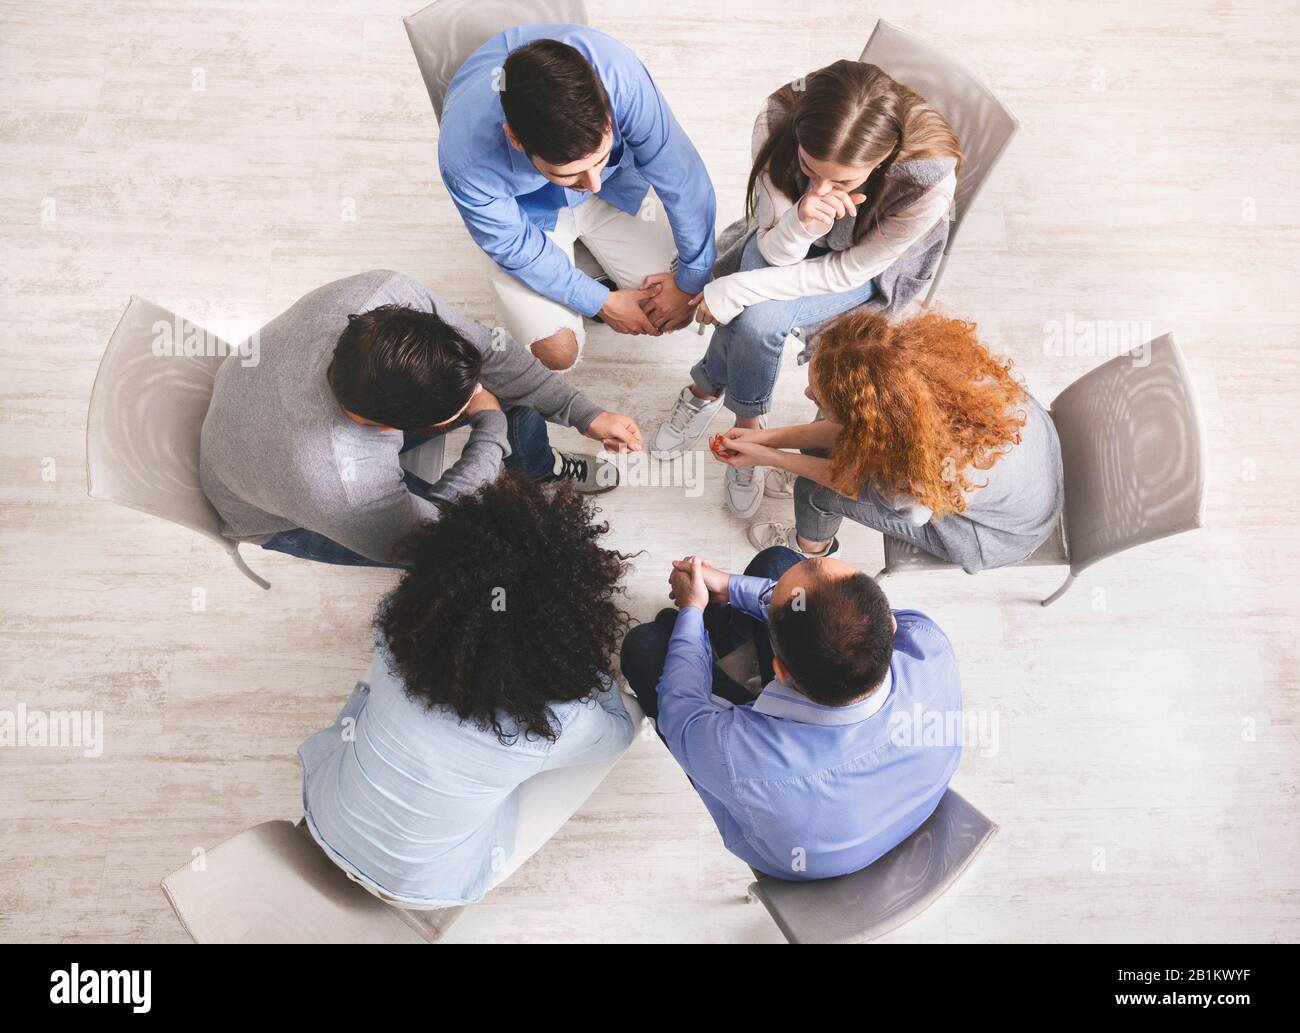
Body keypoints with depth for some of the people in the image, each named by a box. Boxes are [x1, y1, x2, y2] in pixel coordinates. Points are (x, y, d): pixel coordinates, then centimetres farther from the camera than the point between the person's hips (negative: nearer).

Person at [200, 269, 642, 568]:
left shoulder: (383, 293, -36)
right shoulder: (339, 488, -47)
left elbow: (488, 350, -19)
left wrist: (585, 413, -15)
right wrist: (491, 428, -21)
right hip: (282, 520, -5)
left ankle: (540, 465, 29)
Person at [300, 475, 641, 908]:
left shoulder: (400, 617, -26)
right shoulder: (554, 722, -33)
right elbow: (619, 728, -7)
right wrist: (588, 655, -2)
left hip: (323, 820, 4)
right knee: (630, 711, 2)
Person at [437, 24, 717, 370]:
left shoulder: (618, 72, -39)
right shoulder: (466, 156, -40)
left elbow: (682, 180, -24)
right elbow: (513, 247, -21)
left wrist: (692, 280, -14)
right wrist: (602, 303, -15)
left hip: (617, 186, 2)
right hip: (525, 213, -2)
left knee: (677, 312, -2)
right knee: (558, 352, -15)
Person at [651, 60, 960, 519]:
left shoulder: (929, 183, -37)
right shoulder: (779, 121, -31)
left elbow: (849, 270, -24)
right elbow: (774, 252, -24)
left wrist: (739, 290, -29)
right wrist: (801, 222, -48)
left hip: (874, 267, -3)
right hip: (790, 244, 3)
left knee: (759, 317, -28)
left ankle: (707, 389, 5)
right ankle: (749, 421, -8)